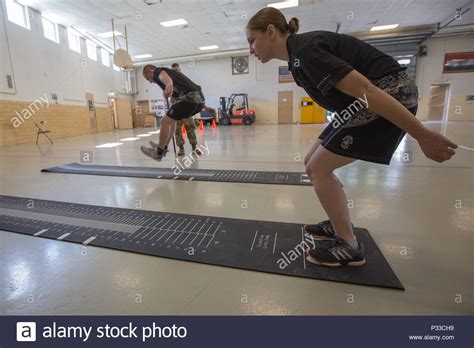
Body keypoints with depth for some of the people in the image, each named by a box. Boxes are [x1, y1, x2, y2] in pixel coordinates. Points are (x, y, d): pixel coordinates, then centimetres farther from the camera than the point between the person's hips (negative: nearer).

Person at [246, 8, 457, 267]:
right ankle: (339, 225, 24)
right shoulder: (297, 57, 11)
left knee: (319, 169, -9)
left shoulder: (305, 50, -19)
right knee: (312, 164, 9)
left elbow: (365, 90, -24)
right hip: (363, 106, 9)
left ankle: (349, 247, 5)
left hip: (389, 95, -9)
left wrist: (421, 135, -21)